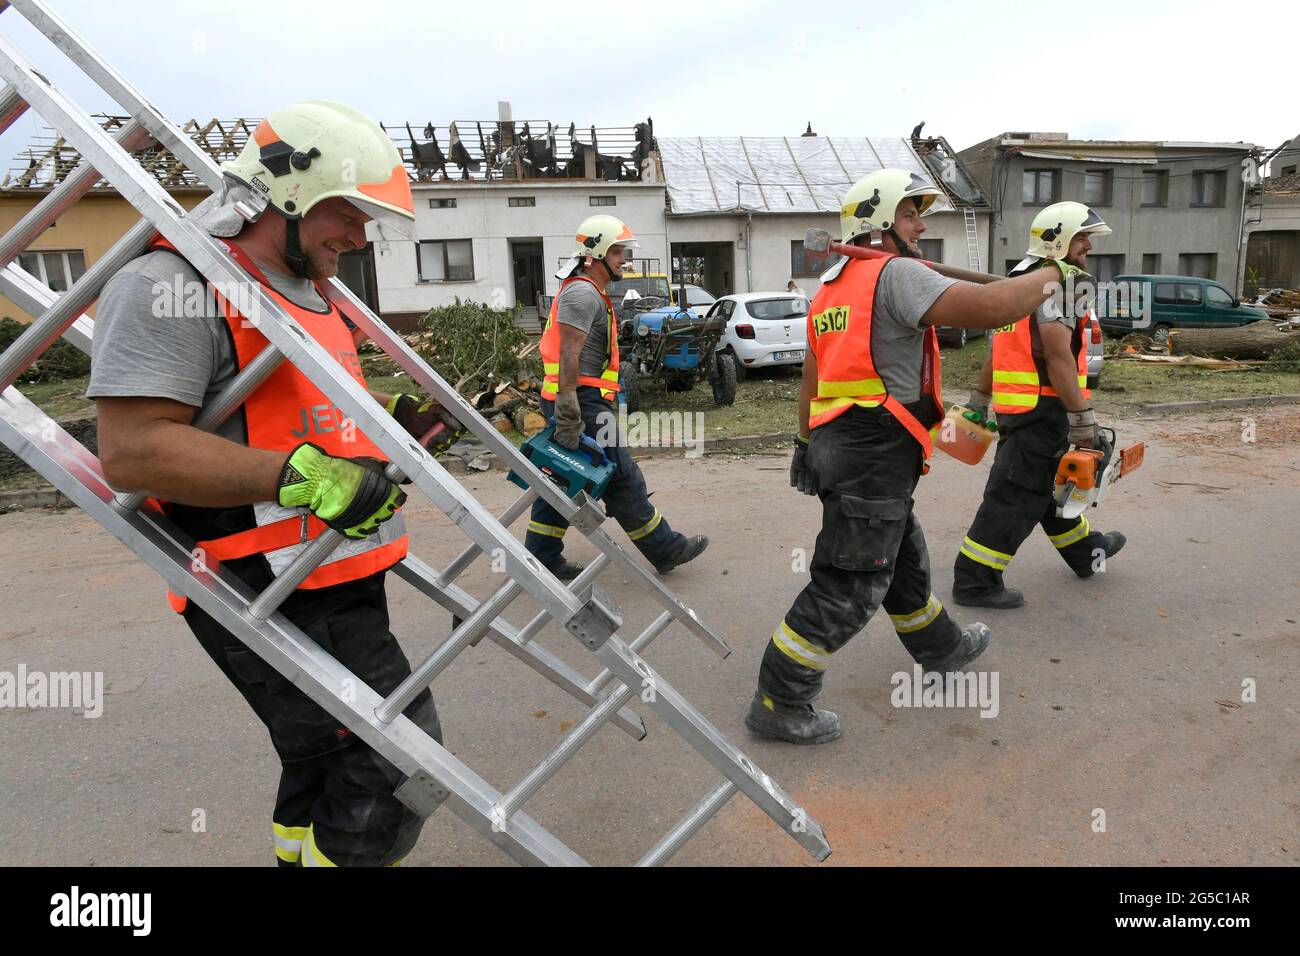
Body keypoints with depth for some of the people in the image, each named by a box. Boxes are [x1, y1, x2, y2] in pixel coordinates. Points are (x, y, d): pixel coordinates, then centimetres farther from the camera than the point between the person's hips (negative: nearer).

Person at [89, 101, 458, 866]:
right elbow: (132, 450, -22)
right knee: (397, 765, -9)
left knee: (327, 761, 23)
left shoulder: (307, 291, 17)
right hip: (273, 597, -10)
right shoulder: (175, 286, -14)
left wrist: (398, 415, 12)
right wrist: (303, 475, -30)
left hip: (339, 579, 10)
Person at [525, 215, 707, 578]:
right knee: (622, 479, -2)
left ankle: (541, 557, 19)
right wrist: (569, 415, -27)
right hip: (583, 401, -11)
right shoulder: (583, 293, -13)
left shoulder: (586, 292, 22)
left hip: (575, 400, 11)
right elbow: (568, 355, -22)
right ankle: (665, 549, 8)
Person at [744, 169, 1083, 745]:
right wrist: (1047, 280, -4)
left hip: (835, 441, 10)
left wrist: (807, 444, 26)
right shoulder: (895, 274, -11)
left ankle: (941, 648, 47)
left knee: (903, 558, 26)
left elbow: (811, 379, 21)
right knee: (848, 586, -4)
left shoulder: (832, 288, 18)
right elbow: (988, 308, -22)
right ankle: (779, 705, 3)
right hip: (875, 453, -10)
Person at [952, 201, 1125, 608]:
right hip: (1041, 408, -11)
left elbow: (998, 349, 21)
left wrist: (979, 401, 25)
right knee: (1015, 498, -6)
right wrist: (1082, 416, -21)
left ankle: (1085, 550, 44)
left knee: (1052, 483, 24)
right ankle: (975, 582, -2)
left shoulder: (1020, 280, 18)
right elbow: (1058, 354, -22)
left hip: (1015, 407, 11)